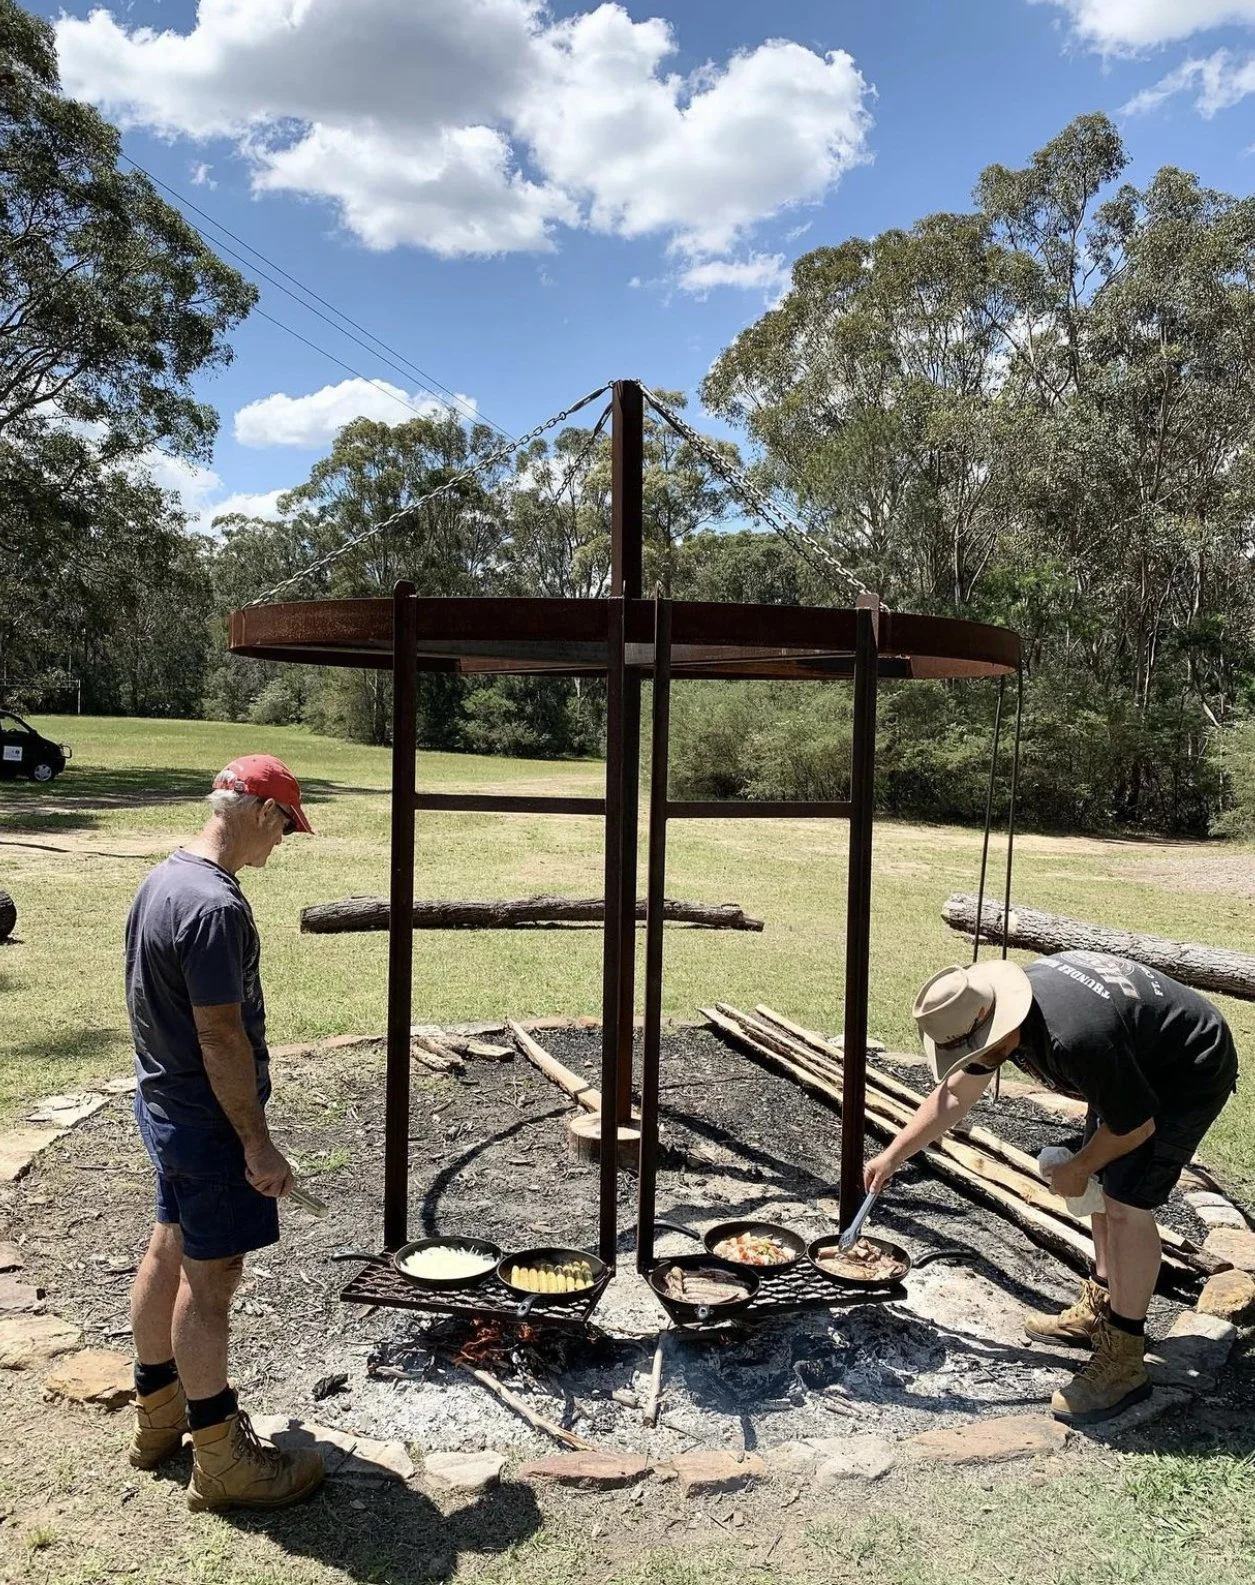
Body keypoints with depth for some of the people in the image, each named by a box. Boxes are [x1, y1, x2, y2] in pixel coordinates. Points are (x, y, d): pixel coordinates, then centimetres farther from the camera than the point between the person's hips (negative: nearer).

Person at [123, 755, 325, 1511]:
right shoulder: (215, 907, -27)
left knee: (169, 1253, 21)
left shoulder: (162, 879, 5)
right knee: (211, 1279, 2)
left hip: (163, 1102, 10)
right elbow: (221, 1037, -26)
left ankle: (159, 1414, 39)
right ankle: (222, 1460, 18)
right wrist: (257, 1143, -18)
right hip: (207, 1120, -10)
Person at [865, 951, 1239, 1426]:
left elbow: (1136, 1125, -25)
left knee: (1126, 1202, -13)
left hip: (1191, 1071, -9)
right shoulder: (999, 1006, -13)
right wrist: (893, 1155, 6)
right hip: (1139, 1061, 9)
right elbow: (956, 1094, 3)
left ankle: (1124, 1362, -2)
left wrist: (1077, 1170, -8)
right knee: (1104, 1181, 15)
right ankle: (1101, 1308, 31)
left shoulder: (1076, 1039, -40)